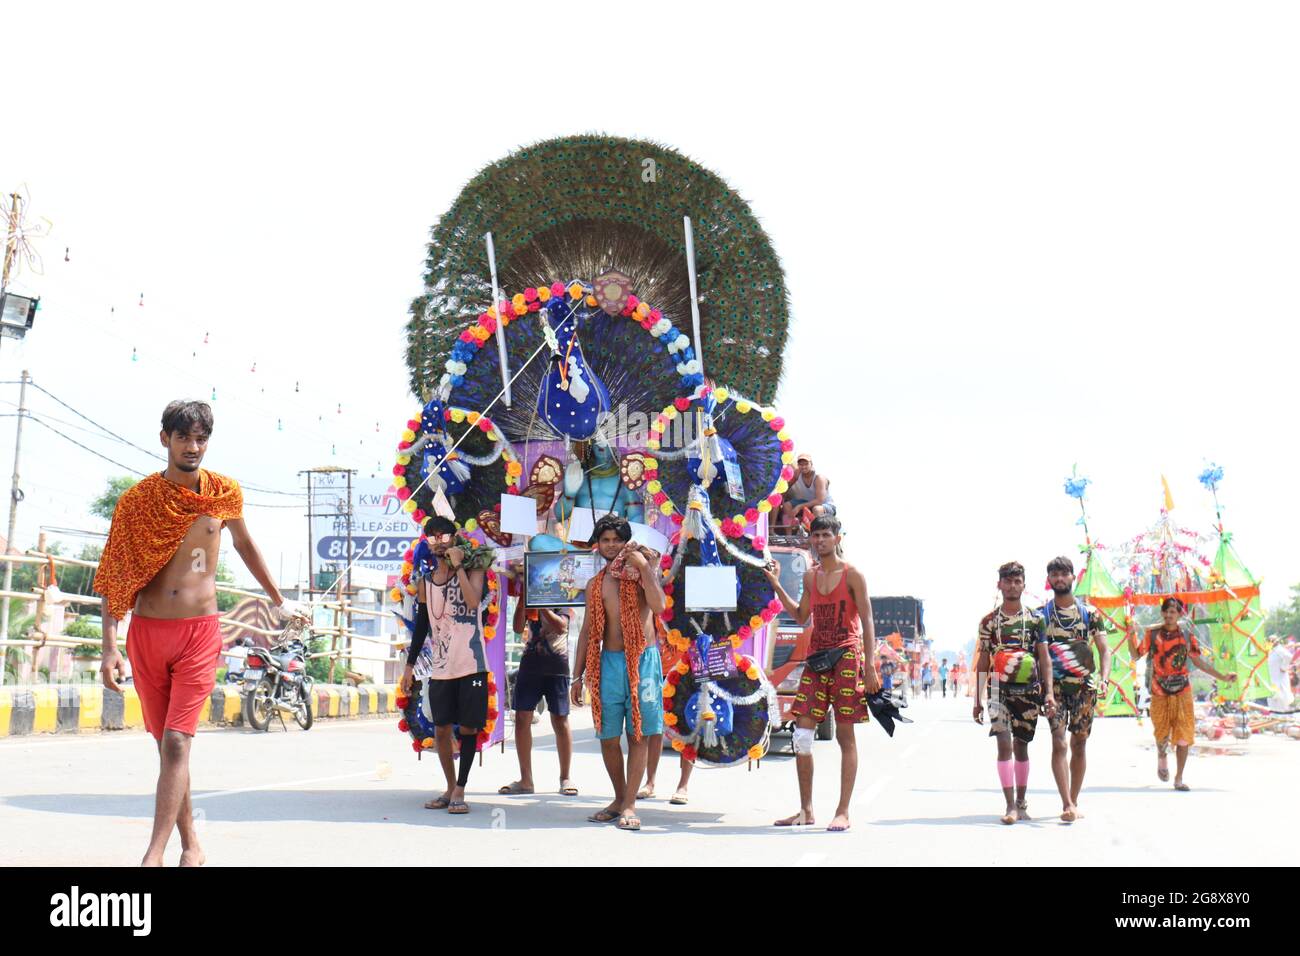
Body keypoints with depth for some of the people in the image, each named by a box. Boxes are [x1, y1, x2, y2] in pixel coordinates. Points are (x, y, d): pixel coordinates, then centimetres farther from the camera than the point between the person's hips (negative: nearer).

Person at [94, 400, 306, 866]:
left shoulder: (225, 493, 2)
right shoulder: (137, 499, 0)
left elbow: (245, 544, 21)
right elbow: (114, 578, 0)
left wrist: (279, 601, 29)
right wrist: (110, 647, -9)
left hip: (200, 632, -1)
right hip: (147, 632, 1)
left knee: (176, 744, -12)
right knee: (168, 745, 10)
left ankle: (153, 856, -12)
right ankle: (191, 846, 23)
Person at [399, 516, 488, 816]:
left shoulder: (472, 570, -2)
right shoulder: (426, 580, 11)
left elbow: (473, 601, -23)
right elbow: (421, 625, 15)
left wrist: (458, 566, -18)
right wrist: (410, 665, 13)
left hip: (471, 664, -4)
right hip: (439, 667, 4)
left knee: (468, 727, 0)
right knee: (441, 729, 6)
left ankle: (460, 791, 7)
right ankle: (450, 788, 19)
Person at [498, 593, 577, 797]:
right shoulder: (527, 594, 11)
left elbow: (561, 626, -13)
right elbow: (518, 628, 0)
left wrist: (541, 605, -20)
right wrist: (523, 599, -10)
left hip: (556, 663, -4)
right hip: (530, 660, 4)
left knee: (560, 720, -1)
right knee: (522, 717, -1)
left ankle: (565, 779, 8)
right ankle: (525, 780, 7)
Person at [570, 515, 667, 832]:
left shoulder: (643, 571, 3)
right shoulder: (595, 585, 13)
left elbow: (659, 606, -16)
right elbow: (587, 631, 15)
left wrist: (644, 567, -16)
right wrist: (578, 675, 11)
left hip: (643, 660, -3)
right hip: (609, 662, 3)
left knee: (639, 734, -2)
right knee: (608, 737, 5)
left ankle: (629, 804, 2)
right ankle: (620, 798, 21)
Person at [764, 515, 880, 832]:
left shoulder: (852, 575, -3)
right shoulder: (810, 576, 14)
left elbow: (867, 623, -5)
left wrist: (869, 666, -13)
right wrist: (776, 585, 15)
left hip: (846, 657, -5)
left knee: (845, 736, -1)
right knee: (802, 733, -1)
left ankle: (842, 812, 4)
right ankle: (805, 810, 9)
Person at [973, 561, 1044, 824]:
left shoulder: (1035, 619, 6)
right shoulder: (989, 621, 5)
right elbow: (983, 662, 6)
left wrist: (1046, 693, 0)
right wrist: (977, 701, 3)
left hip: (1028, 690, 1)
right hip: (1000, 689, -1)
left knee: (1021, 746, 9)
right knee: (1004, 744, -12)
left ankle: (1021, 803, 20)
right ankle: (1010, 805, -14)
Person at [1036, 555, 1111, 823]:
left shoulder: (1090, 612, 6)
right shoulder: (1042, 615, 2)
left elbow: (1104, 650, 2)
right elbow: (1044, 657, -5)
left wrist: (1103, 679, -17)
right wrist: (1049, 692, -16)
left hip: (1085, 685, 2)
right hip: (1056, 686, -2)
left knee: (1079, 744, 6)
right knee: (1059, 742, -13)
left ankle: (1073, 803, 16)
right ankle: (1067, 804, -18)